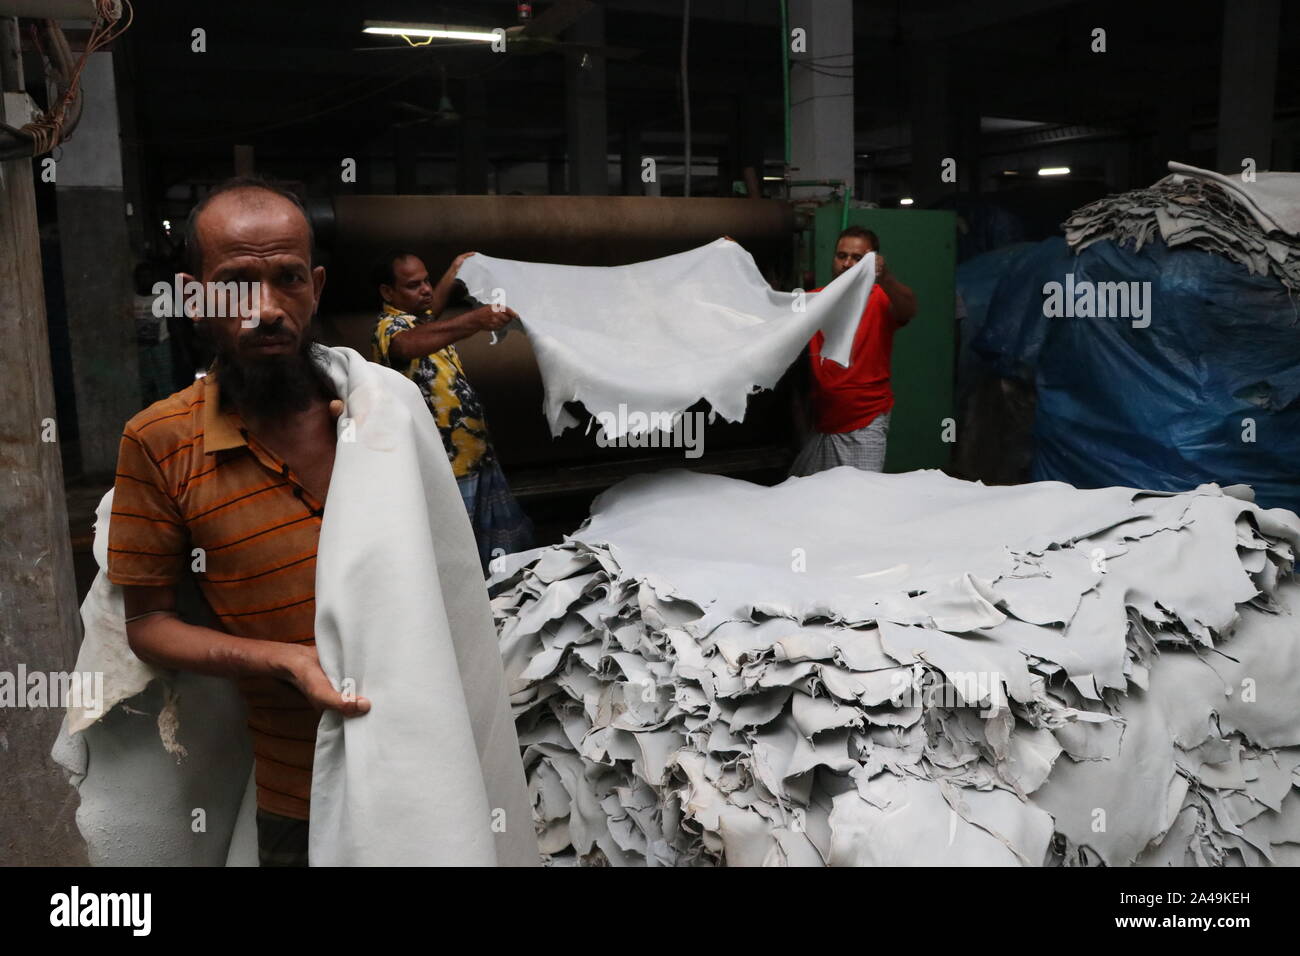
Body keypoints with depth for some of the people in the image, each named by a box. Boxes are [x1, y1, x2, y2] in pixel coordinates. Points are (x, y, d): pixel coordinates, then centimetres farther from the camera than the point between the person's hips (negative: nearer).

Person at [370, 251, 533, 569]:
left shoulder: (422, 317, 12)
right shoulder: (389, 328, -18)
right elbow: (406, 344, -43)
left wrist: (455, 271, 43)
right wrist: (474, 321, -56)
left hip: (476, 453, 10)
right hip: (446, 465, -10)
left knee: (512, 541, 17)